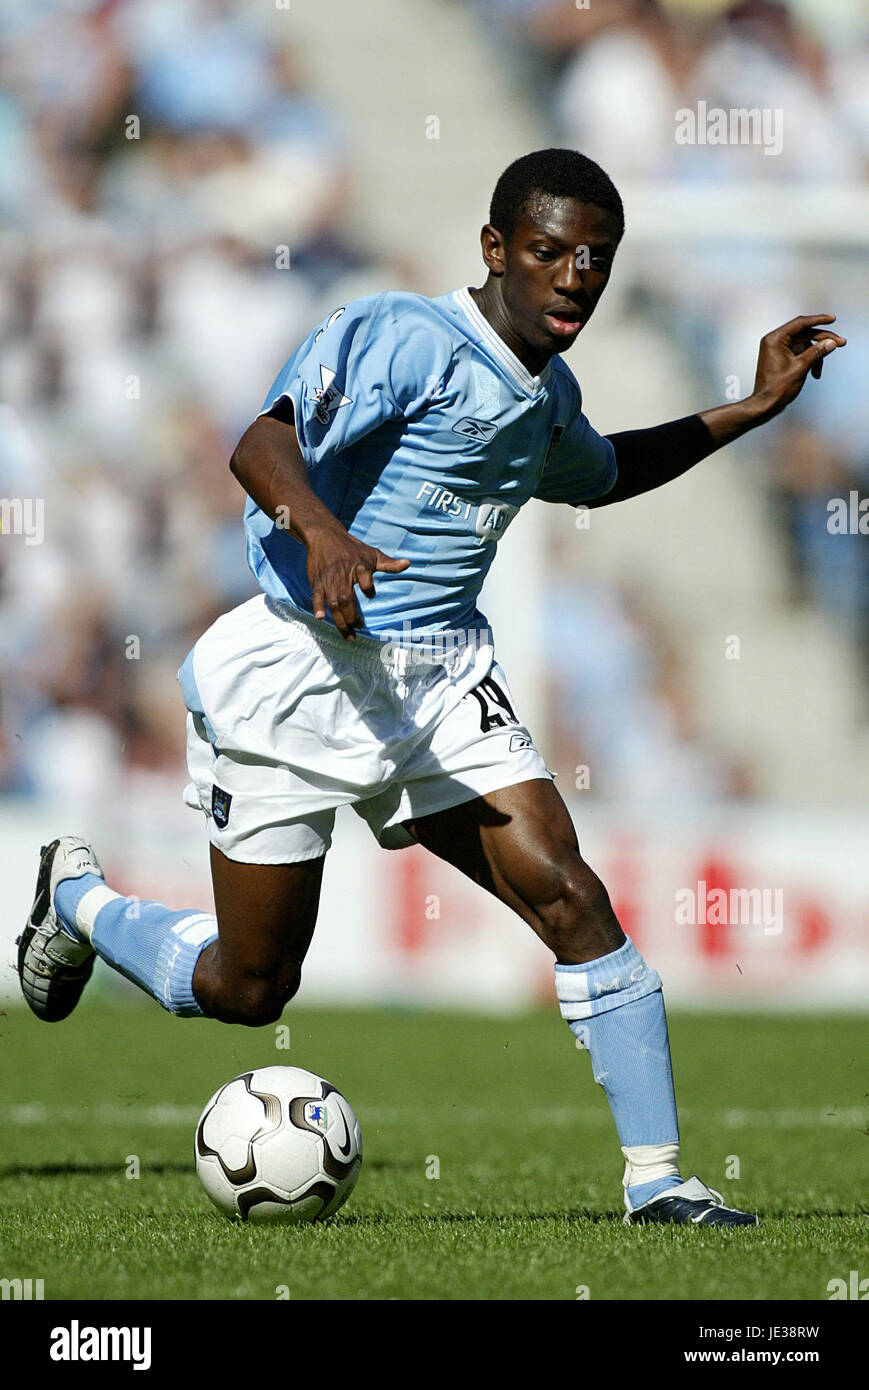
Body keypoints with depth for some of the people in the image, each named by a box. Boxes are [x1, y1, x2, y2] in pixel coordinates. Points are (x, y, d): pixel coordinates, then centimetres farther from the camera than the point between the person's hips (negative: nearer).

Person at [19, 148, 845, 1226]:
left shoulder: (547, 394, 11)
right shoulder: (402, 337, -16)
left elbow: (599, 476, 35)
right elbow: (264, 444, -29)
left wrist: (751, 409, 26)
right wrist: (322, 534, -50)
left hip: (440, 681, 6)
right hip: (297, 675, -6)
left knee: (569, 894, -13)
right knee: (246, 991, 5)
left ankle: (655, 1178, -9)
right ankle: (77, 898, 36)